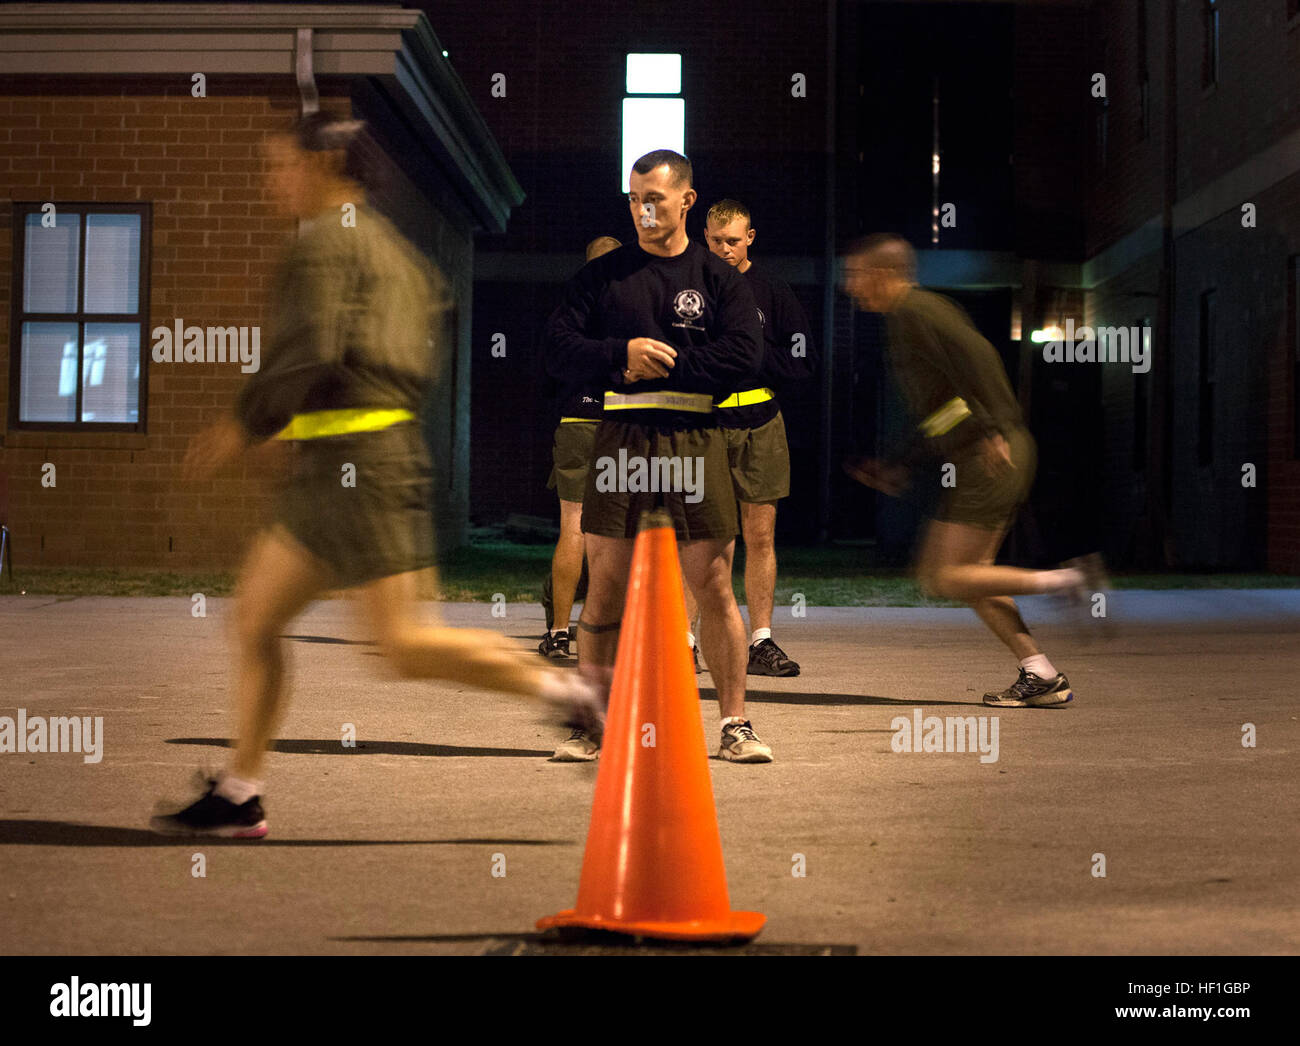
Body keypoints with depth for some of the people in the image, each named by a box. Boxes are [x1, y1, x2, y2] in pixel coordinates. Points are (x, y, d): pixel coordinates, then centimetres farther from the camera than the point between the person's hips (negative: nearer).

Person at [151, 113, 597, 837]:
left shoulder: (326, 241, -9)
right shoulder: (388, 242, 20)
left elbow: (309, 348, -20)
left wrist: (244, 427, -11)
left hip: (355, 460, -10)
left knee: (404, 646, -10)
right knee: (255, 618, 10)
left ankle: (565, 692, -4)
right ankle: (239, 798, 13)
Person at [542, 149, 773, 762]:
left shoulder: (719, 280, 9)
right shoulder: (602, 275, 11)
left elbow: (742, 354, -5)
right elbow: (557, 348, 3)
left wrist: (659, 368, -9)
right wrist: (622, 354, -13)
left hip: (695, 445, -1)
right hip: (620, 440, 1)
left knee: (713, 587, -1)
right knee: (605, 590, 1)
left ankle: (735, 724, 8)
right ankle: (591, 726, 10)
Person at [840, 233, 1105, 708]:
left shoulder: (915, 310, -8)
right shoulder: (906, 318, 22)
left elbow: (977, 355, -22)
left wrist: (991, 433, -24)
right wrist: (900, 467, 27)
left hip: (991, 457, -10)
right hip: (979, 462, 10)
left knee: (945, 578, -8)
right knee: (967, 574, 11)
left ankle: (1068, 580, -8)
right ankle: (1042, 676, 9)